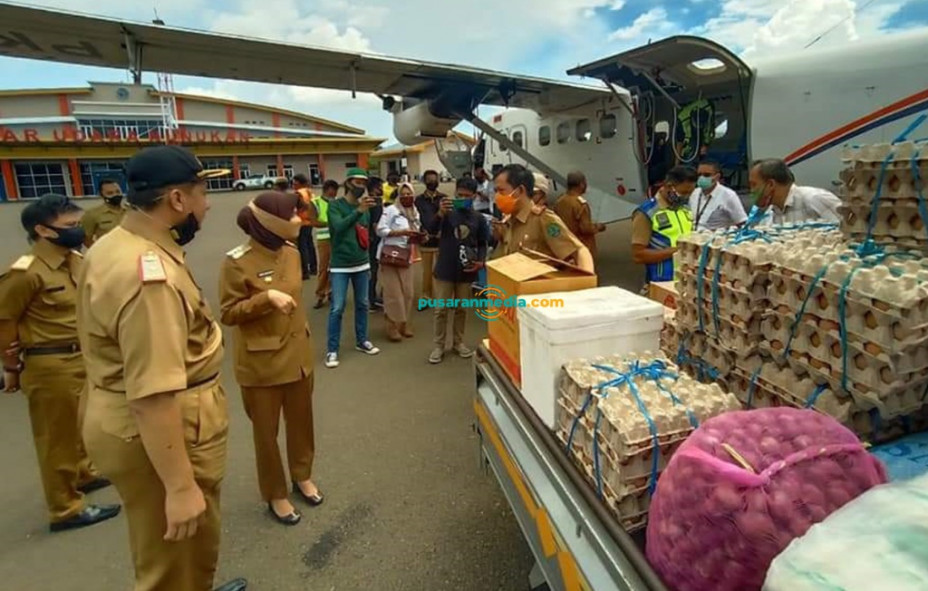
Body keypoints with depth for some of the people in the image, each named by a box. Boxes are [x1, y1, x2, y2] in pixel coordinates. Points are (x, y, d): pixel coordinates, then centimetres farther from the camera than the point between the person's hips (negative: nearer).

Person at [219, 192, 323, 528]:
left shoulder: (292, 253, 1)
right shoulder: (237, 262, -18)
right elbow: (228, 314, -14)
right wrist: (265, 298, -28)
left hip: (298, 355, 6)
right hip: (261, 362, -6)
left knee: (301, 421, 20)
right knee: (266, 431, 12)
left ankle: (302, 476, 43)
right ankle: (275, 495, 32)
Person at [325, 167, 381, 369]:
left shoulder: (365, 207, 7)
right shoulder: (335, 205, -8)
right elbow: (339, 227, -27)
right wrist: (358, 210, -42)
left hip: (362, 264, 5)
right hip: (340, 266, -5)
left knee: (362, 305, 12)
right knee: (337, 308, -4)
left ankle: (362, 341, 27)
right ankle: (332, 350, 5)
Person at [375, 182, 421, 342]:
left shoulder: (415, 213, 15)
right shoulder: (391, 210, -7)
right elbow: (380, 230, -13)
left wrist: (417, 236, 2)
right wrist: (402, 232, -18)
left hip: (406, 255, 6)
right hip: (390, 254, -6)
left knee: (408, 292, 4)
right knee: (393, 292, -6)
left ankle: (403, 322, 19)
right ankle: (392, 326, 4)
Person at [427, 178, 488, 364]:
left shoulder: (479, 218, 2)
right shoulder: (447, 212, -5)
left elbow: (482, 244, 10)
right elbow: (432, 231, -19)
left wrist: (481, 261, -8)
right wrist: (440, 213, -37)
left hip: (466, 271, 2)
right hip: (445, 269, -2)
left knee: (462, 309, 13)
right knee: (441, 309, 5)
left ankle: (458, 342, 29)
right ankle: (439, 345, 16)